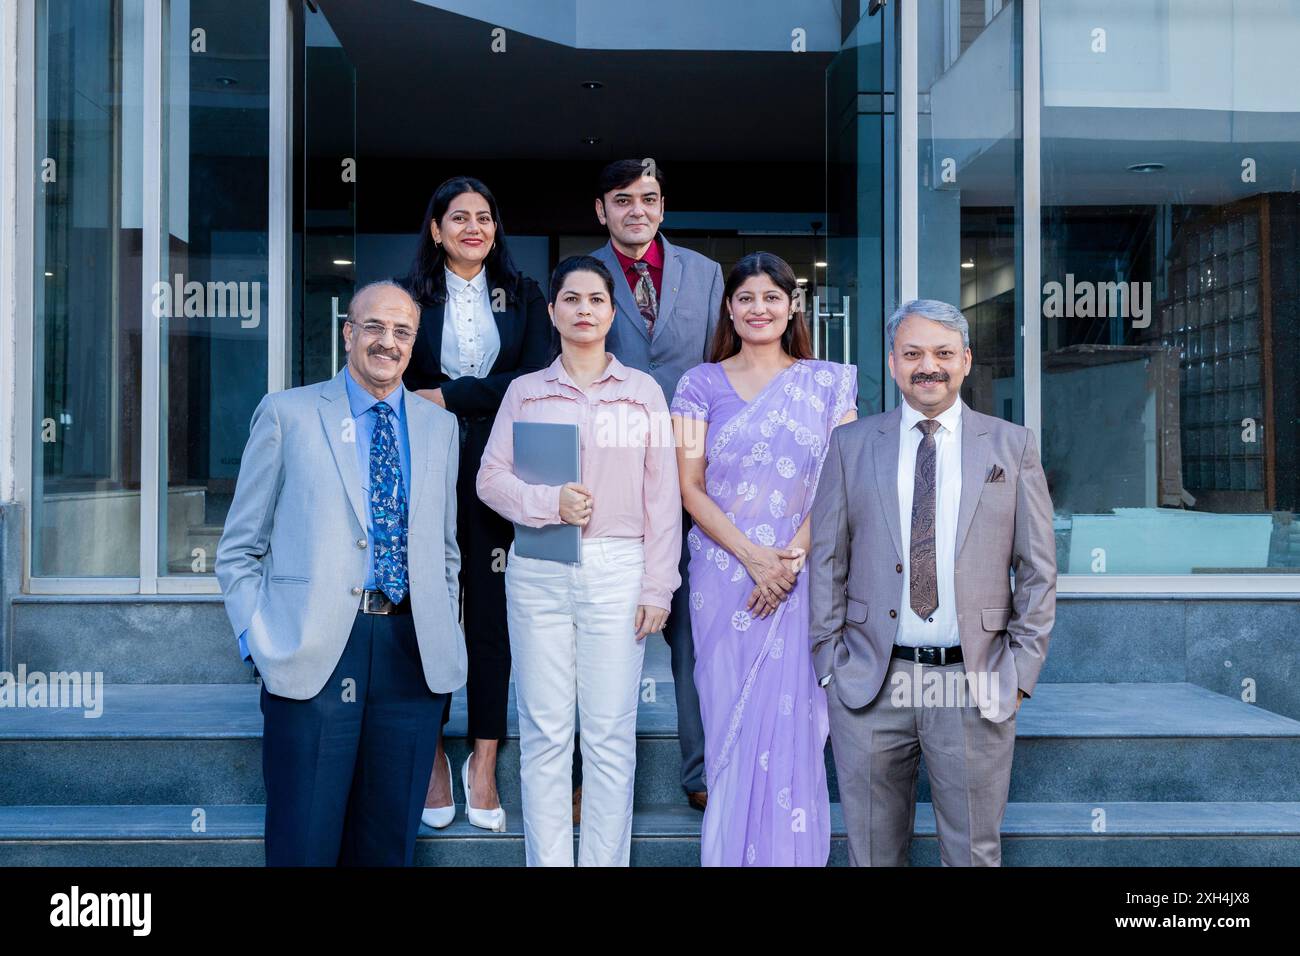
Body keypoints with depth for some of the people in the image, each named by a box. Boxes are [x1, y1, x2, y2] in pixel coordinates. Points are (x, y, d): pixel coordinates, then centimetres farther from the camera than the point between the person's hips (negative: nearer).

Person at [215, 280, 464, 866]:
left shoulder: (440, 427, 14)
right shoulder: (287, 414, 4)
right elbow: (239, 550, 5)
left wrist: (444, 641, 9)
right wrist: (259, 641, -6)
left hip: (412, 658, 3)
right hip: (313, 656, -3)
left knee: (388, 845, 10)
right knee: (304, 845, 2)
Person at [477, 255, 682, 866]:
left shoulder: (643, 392, 8)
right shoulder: (525, 392, 10)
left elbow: (662, 496, 5)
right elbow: (490, 477, 6)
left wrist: (657, 586, -1)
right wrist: (548, 502, -12)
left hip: (616, 571, 0)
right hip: (538, 571, 1)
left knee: (611, 735, 0)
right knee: (544, 733, 3)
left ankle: (605, 862, 11)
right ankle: (546, 862, 14)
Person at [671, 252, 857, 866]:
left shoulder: (827, 382, 6)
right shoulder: (702, 383, 5)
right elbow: (690, 486, -1)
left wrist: (792, 556, -13)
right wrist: (754, 556, -13)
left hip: (805, 576, 0)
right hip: (724, 574, 0)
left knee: (794, 721, 1)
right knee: (730, 720, 5)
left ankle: (793, 854, 15)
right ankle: (731, 854, 18)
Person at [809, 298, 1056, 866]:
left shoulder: (1013, 446, 5)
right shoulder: (850, 445, 6)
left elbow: (1037, 570, 5)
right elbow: (826, 561, 6)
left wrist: (1023, 670, -1)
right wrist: (829, 661, 0)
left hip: (976, 685, 0)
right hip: (867, 686, 1)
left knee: (974, 851, 10)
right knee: (872, 851, 11)